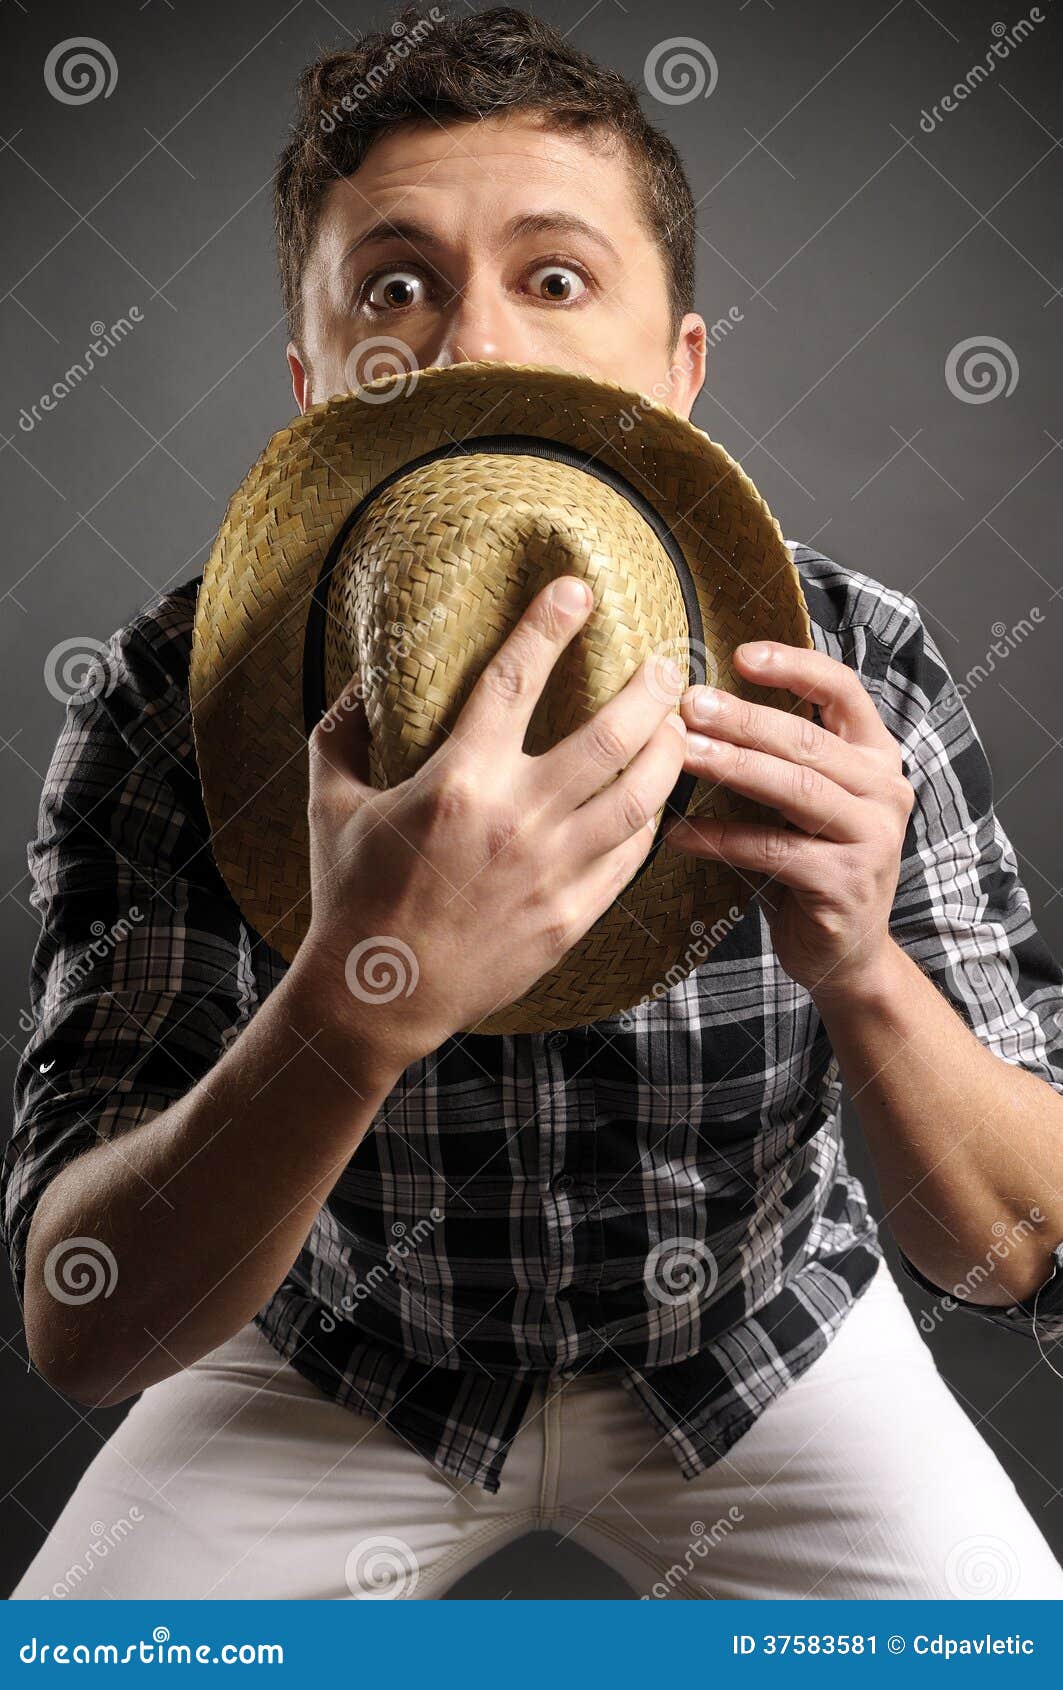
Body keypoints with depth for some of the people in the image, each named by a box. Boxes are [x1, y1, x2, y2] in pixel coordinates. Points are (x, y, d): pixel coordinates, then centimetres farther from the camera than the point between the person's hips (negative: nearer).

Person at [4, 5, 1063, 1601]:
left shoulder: (846, 668, -21)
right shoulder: (180, 691, -22)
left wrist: (861, 970, -38)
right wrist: (357, 1002, -46)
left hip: (750, 1332, 1)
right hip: (343, 1349, 0)